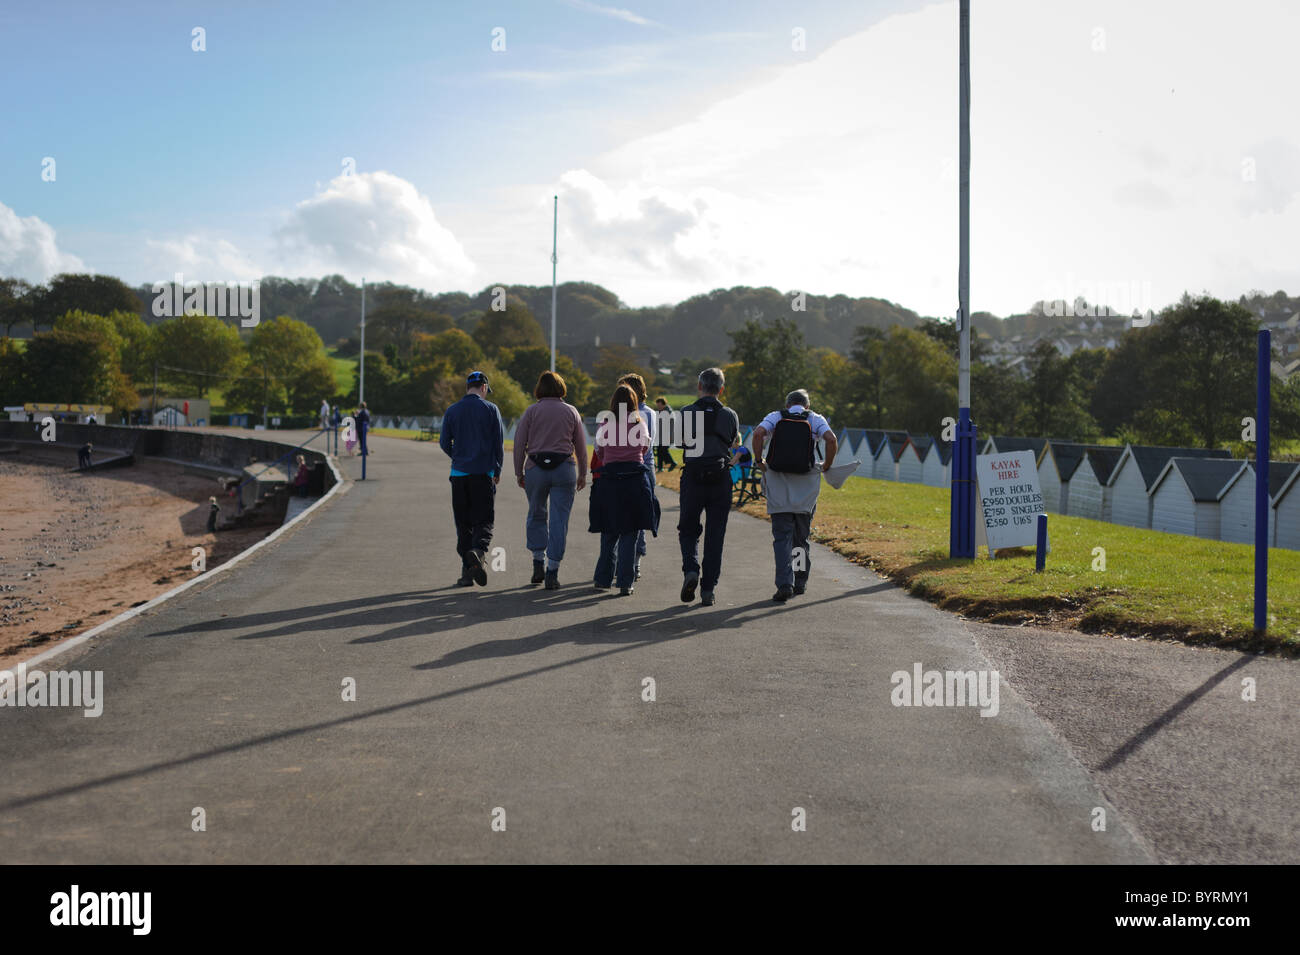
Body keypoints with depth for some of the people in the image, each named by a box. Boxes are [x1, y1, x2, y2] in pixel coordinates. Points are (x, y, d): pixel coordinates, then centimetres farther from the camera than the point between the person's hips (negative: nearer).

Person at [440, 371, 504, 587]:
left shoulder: (452, 411, 5)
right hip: (483, 473, -2)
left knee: (463, 523, 8)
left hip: (459, 473, 2)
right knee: (483, 521, 0)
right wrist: (497, 470, 11)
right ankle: (478, 551, -29)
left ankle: (467, 571, 4)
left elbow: (444, 443, 6)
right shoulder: (491, 409, -1)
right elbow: (499, 442, -1)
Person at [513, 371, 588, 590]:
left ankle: (538, 563, 13)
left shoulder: (531, 411, 2)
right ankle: (552, 572, -1)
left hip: (535, 469, 0)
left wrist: (519, 472, 8)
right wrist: (582, 474, 15)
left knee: (536, 515, 17)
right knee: (559, 520, 1)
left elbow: (519, 443, -1)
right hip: (564, 469, 0)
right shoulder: (571, 412, 5)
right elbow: (581, 446, 7)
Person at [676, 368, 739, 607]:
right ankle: (708, 589, 4)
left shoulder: (686, 413, -3)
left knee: (688, 529, 13)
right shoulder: (729, 415, -1)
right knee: (715, 535, 6)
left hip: (692, 477, 0)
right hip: (720, 478, 1)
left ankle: (690, 570, -11)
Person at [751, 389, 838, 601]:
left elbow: (758, 433, -10)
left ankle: (785, 583, -14)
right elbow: (831, 440, -9)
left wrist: (759, 461, 1)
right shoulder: (816, 419, 8)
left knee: (782, 536, 0)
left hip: (778, 483, 0)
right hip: (806, 486, 1)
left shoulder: (775, 417, 9)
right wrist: (826, 466, 4)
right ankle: (800, 582, 23)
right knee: (801, 536, 15)